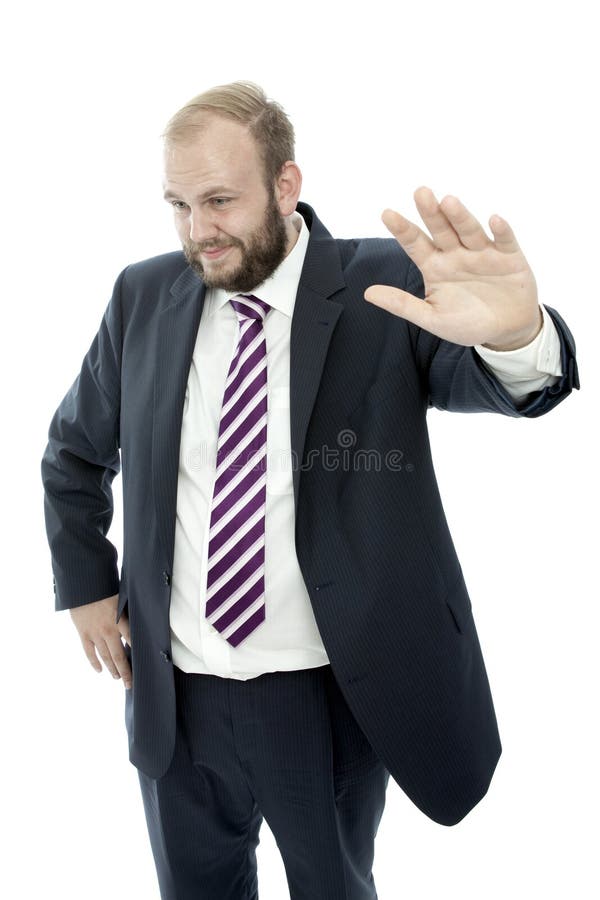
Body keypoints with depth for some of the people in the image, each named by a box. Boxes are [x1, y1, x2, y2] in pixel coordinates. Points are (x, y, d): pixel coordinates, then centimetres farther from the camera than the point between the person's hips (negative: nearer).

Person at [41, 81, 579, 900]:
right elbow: (74, 451, 10)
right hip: (176, 688, 3)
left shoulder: (382, 290, -12)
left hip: (334, 691, -2)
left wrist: (514, 335, -50)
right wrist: (86, 582, 5)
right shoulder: (144, 296, -3)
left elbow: (503, 384, -28)